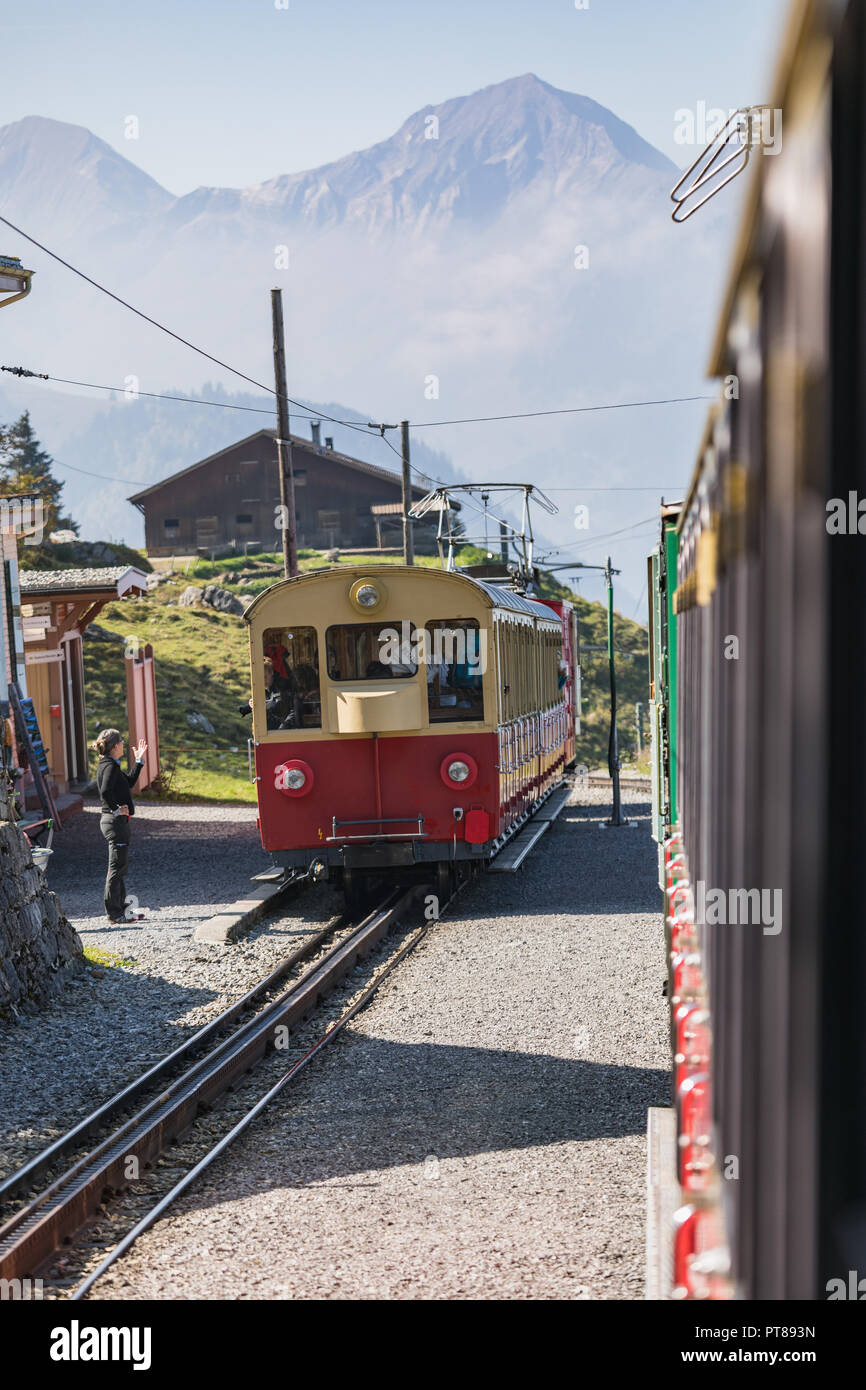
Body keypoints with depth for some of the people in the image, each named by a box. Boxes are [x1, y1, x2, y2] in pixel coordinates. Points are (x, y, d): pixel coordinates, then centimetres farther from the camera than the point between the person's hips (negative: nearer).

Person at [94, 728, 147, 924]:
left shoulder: (108, 765, 14)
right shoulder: (110, 766, -17)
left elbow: (129, 782, 24)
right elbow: (105, 791, -32)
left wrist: (139, 761, 24)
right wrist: (116, 809, -22)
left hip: (115, 821, 10)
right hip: (115, 821, -10)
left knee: (120, 865, 17)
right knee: (117, 866, -5)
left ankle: (121, 907, 25)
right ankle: (115, 913, 0)